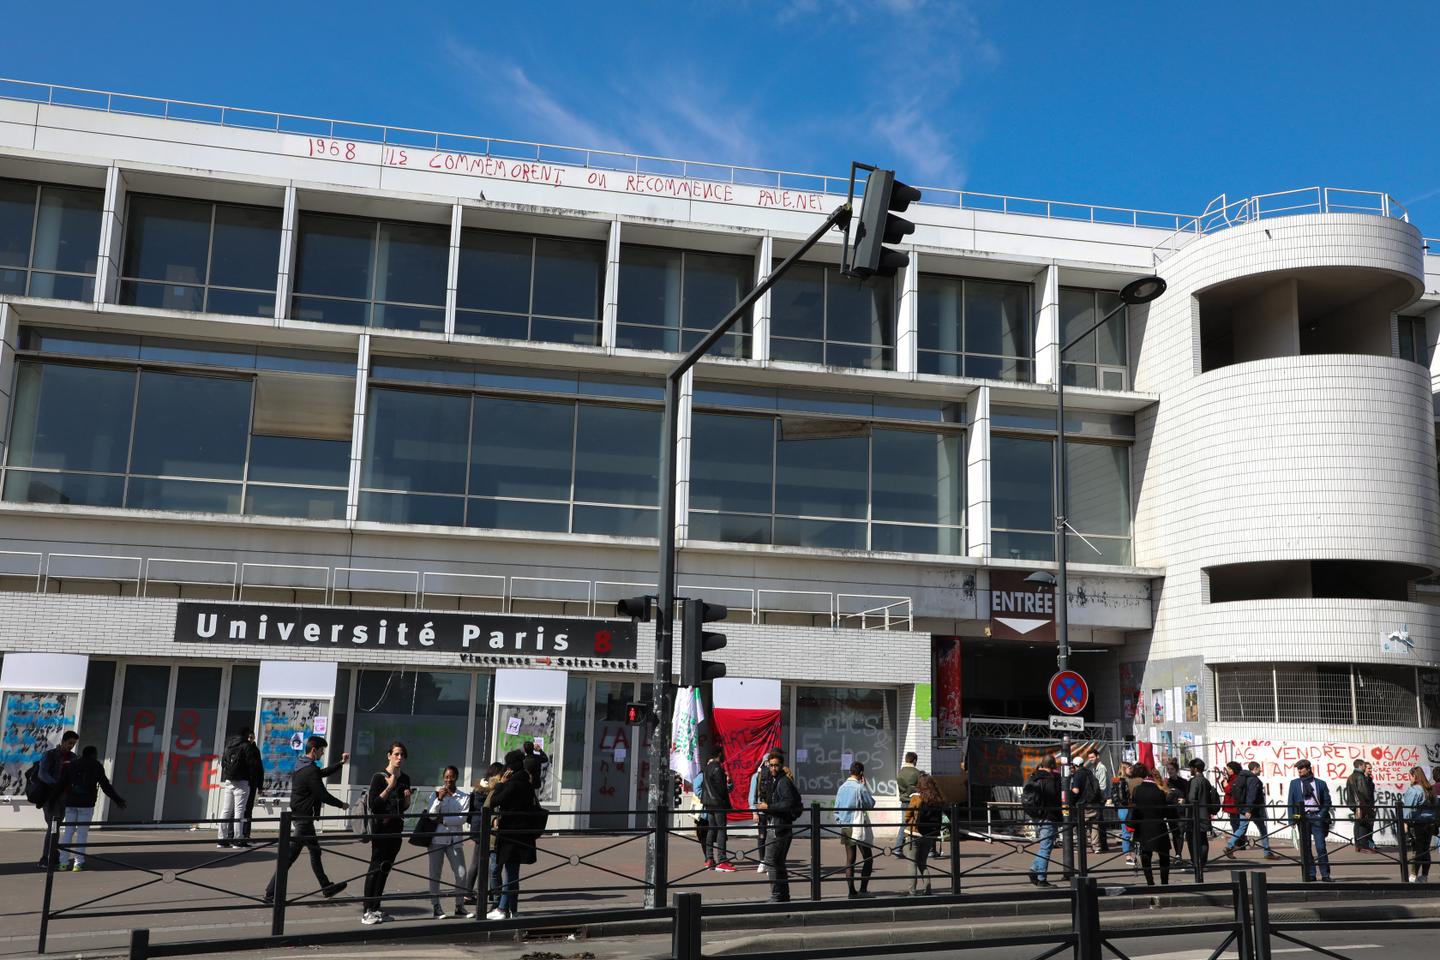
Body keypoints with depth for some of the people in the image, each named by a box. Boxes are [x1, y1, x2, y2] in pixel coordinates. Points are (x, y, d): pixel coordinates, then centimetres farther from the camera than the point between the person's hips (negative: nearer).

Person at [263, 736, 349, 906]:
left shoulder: (301, 765, 10)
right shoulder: (310, 771, -20)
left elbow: (322, 772, 26)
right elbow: (323, 795, -18)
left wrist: (341, 763, 23)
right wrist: (341, 804, -4)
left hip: (297, 815, 11)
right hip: (303, 818, -11)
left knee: (315, 852, 18)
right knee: (290, 856, -6)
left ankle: (326, 887, 27)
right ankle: (270, 894, -3)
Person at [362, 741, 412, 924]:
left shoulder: (405, 778, 12)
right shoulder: (379, 777, -7)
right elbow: (373, 805, -15)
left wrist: (407, 797, -1)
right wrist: (389, 788, -20)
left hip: (396, 827, 6)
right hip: (381, 827, -6)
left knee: (385, 868, 8)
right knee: (376, 867, -7)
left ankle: (376, 909, 13)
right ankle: (367, 911, -5)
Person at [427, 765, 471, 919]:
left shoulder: (464, 797, 2)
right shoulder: (436, 794, 4)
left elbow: (463, 818, -7)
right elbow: (431, 815, -5)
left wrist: (443, 819, -11)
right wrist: (439, 799, -16)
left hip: (455, 840, 0)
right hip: (437, 838, 0)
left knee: (461, 873, -2)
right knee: (435, 873, 3)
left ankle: (459, 906, 10)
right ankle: (435, 906, 12)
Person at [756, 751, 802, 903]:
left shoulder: (784, 781, -14)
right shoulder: (775, 780, 17)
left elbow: (789, 803, -24)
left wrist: (768, 807, -19)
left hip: (780, 826, -11)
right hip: (777, 826, 11)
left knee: (771, 860, -8)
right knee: (779, 862, 16)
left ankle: (776, 896, -6)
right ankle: (784, 897, 24)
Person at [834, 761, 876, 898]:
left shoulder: (842, 788, 7)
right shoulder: (860, 788, -12)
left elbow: (836, 809, 10)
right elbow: (871, 804, 0)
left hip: (845, 827, 6)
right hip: (859, 827, -6)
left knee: (849, 859, 8)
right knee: (868, 858, 4)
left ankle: (852, 891, 6)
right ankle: (863, 889, -3)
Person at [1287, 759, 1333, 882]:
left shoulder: (1320, 783, 5)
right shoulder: (1294, 783, 10)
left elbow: (1327, 802, 7)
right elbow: (1291, 802, 8)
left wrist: (1322, 815, -6)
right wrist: (1293, 819, -1)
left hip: (1317, 817, -2)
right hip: (1302, 817, 2)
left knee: (1321, 847, -6)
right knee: (1306, 848, 3)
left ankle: (1325, 875, 0)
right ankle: (1310, 875, 8)